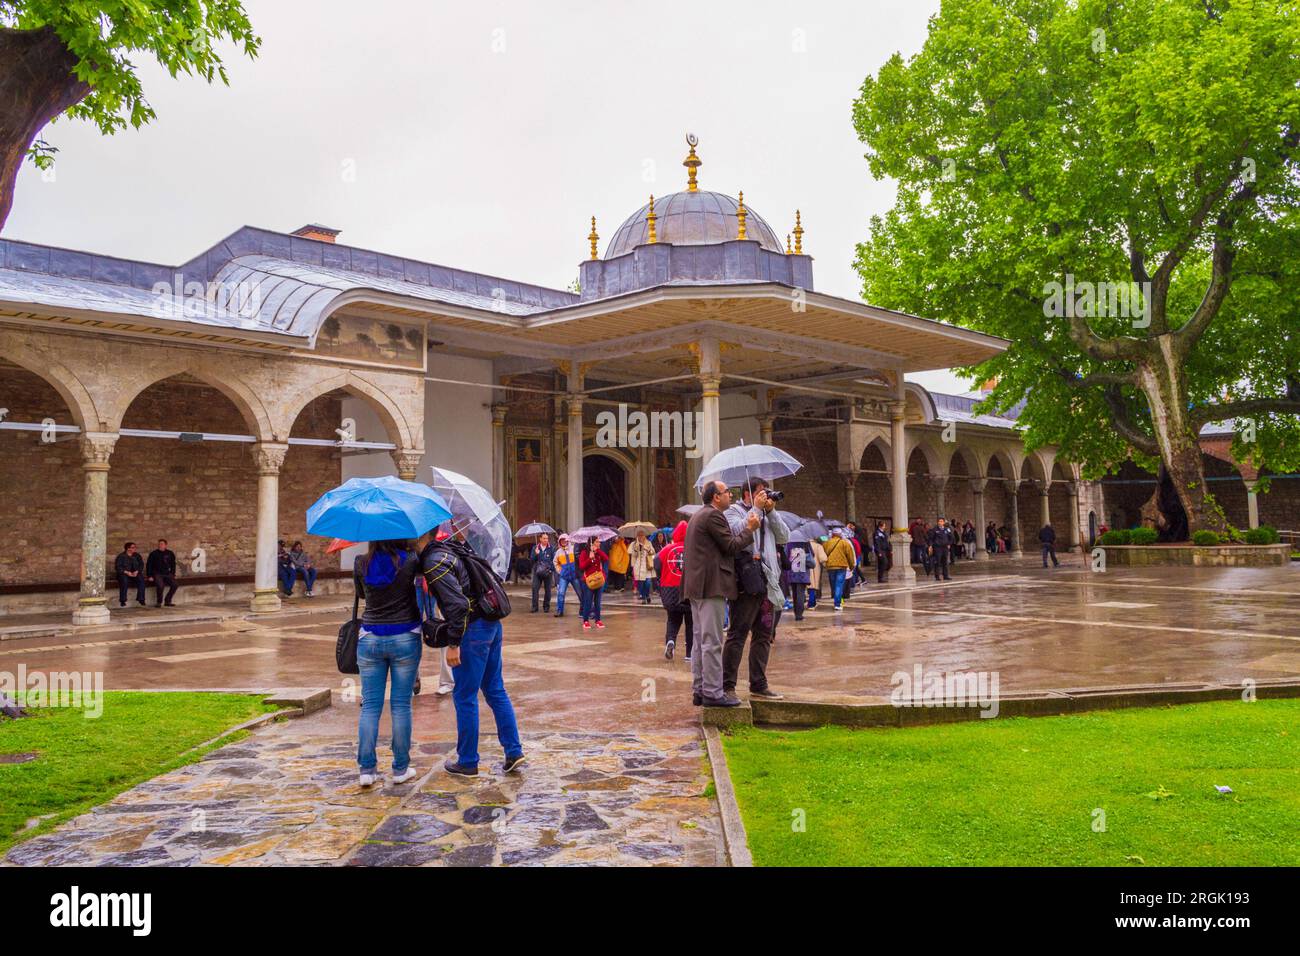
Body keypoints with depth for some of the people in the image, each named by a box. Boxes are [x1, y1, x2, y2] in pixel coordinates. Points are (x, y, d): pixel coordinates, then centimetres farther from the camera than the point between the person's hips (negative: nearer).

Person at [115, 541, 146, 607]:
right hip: (124, 574, -3)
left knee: (141, 579, -29)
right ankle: (122, 601, -31)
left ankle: (141, 600, -28)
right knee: (124, 580, -37)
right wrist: (126, 572, -20)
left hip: (135, 573, 3)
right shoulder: (121, 556, 2)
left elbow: (141, 565, 6)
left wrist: (137, 571, -14)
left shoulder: (137, 556, 13)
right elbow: (117, 567, -6)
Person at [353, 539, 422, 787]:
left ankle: (367, 769, 7)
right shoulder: (409, 561, -11)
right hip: (405, 639, -2)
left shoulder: (361, 563, -4)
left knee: (370, 705, 8)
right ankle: (400, 769, 12)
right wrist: (411, 547, 14)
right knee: (401, 704, 5)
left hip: (369, 639, 2)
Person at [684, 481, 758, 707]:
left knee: (700, 640, 13)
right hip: (711, 586, -11)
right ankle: (712, 693, -5)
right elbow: (731, 546, -13)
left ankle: (699, 690, 17)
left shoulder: (697, 516, 20)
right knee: (712, 641, -8)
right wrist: (749, 529, -2)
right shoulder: (713, 515, -12)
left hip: (696, 586, 11)